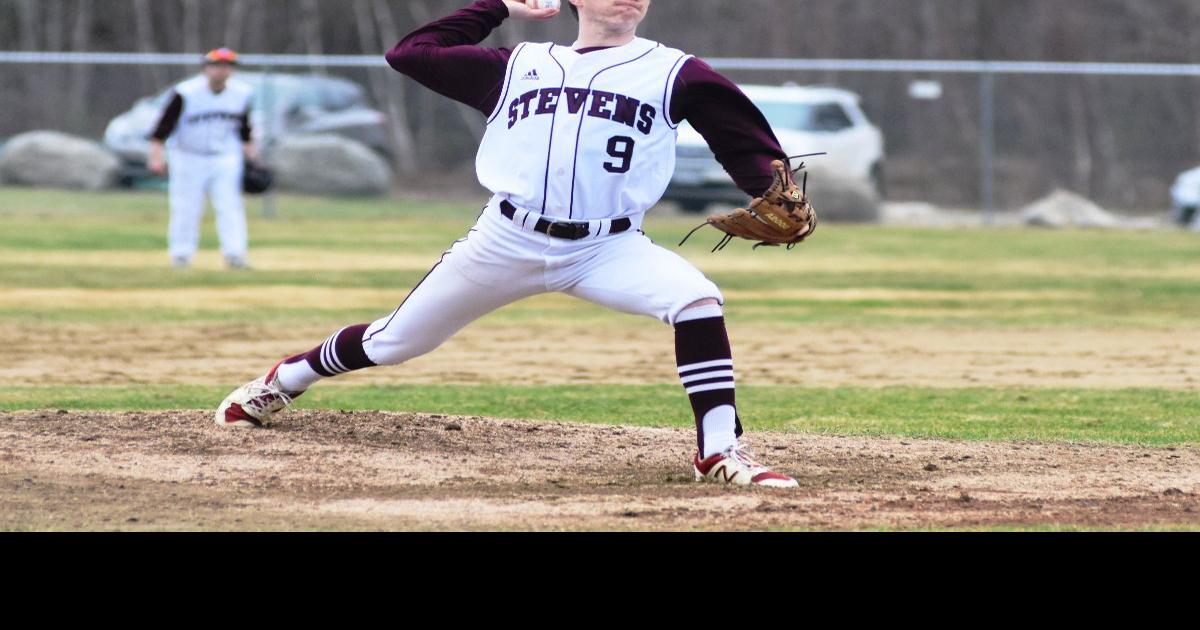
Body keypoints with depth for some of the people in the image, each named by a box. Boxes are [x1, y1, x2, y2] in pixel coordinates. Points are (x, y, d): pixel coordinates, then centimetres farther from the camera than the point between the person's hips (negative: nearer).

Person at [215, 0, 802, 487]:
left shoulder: (671, 73, 4)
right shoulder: (519, 67, 12)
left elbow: (744, 138, -3)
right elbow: (410, 52, 15)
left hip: (609, 248, -2)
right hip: (506, 242, 2)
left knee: (696, 299, -30)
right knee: (392, 343, 10)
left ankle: (719, 451, -23)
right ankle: (284, 380, 38)